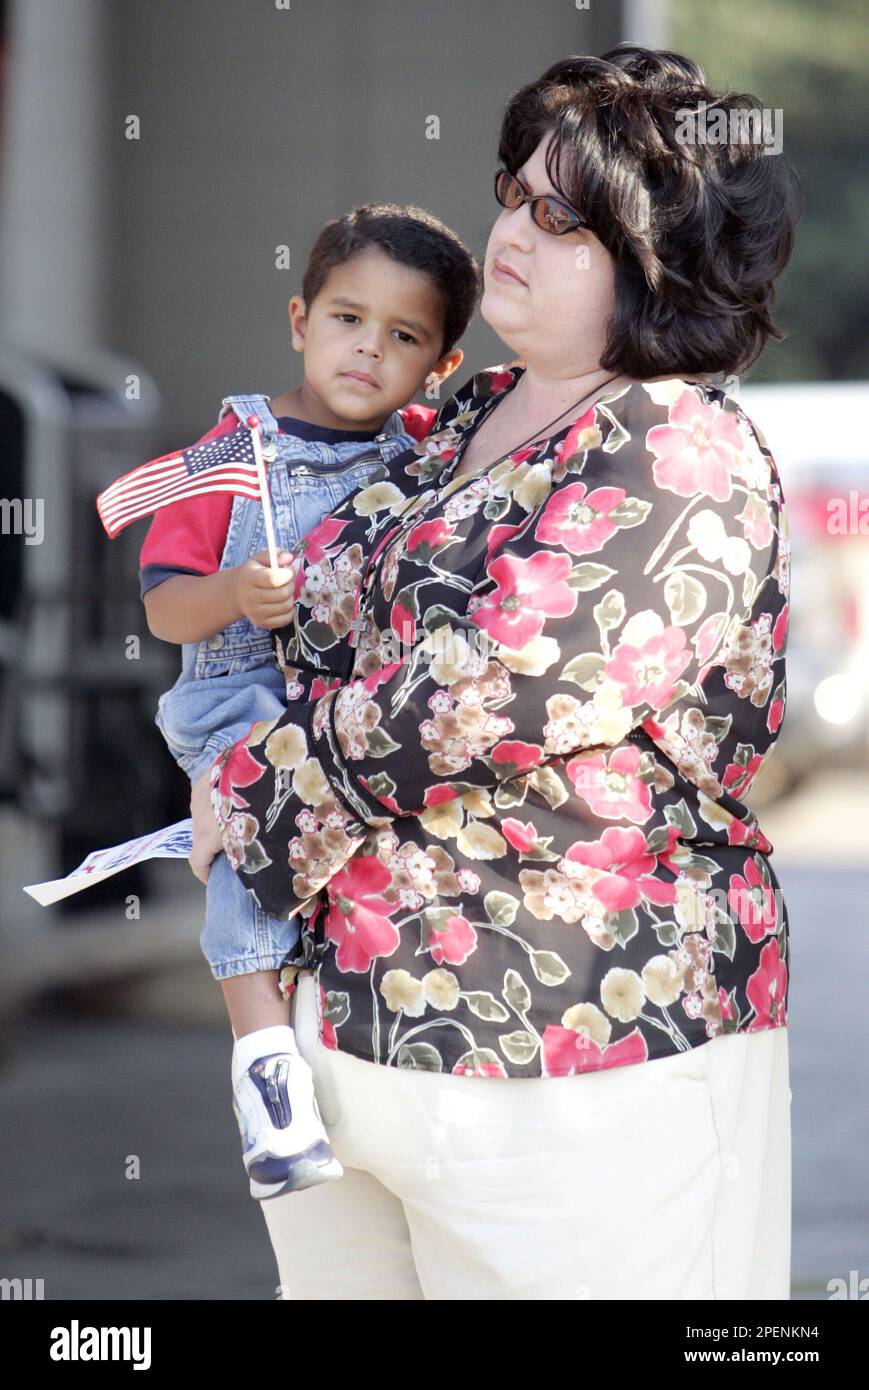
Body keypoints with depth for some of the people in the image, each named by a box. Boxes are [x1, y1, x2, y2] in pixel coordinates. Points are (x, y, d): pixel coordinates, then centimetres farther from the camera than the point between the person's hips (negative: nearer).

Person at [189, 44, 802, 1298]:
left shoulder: (687, 464, -15)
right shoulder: (473, 412, 12)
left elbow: (475, 704, -21)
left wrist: (255, 787, -9)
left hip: (569, 1066, -8)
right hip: (342, 1027, 8)